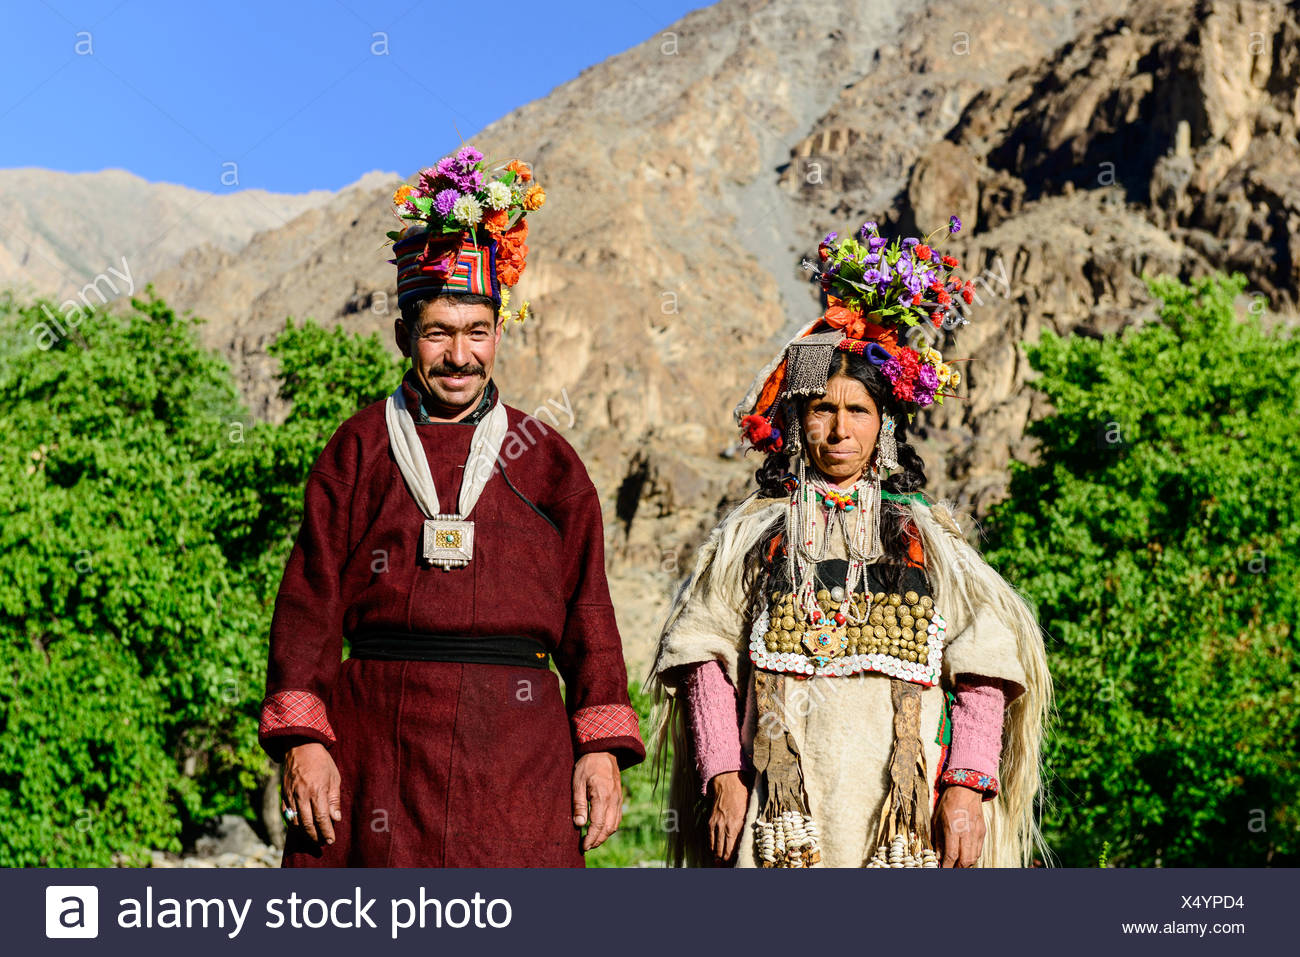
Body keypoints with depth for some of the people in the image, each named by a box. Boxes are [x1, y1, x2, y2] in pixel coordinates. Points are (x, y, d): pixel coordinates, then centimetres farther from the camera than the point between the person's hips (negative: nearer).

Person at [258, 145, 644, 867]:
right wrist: (302, 738, -6)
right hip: (380, 744, 0)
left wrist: (602, 749, 0)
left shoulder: (549, 463, 11)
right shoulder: (360, 450, 9)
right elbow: (311, 601, 4)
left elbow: (589, 615, 9)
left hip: (518, 749, 1)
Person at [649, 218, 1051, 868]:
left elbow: (983, 673, 6)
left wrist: (967, 788, -5)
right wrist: (724, 777, -3)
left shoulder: (928, 539, 11)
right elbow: (706, 662, 7)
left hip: (906, 814, 0)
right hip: (785, 810, 0)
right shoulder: (751, 535, 11)